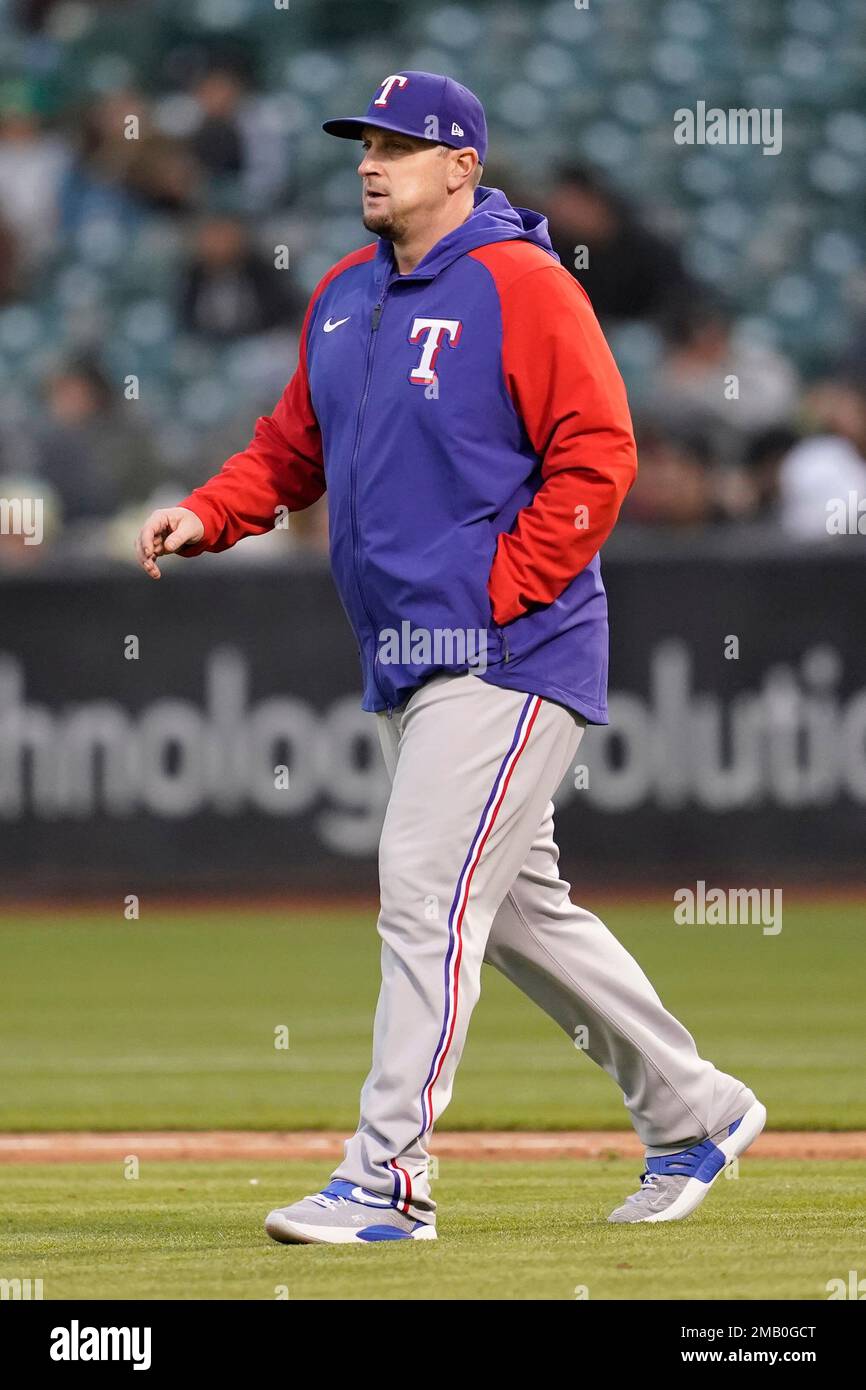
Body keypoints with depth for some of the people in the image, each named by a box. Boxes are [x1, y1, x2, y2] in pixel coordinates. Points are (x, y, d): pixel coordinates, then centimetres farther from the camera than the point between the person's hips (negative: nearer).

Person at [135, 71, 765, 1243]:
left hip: (505, 655, -9)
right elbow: (294, 446, 20)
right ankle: (695, 1112, 27)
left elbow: (598, 456, -16)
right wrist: (206, 515, 2)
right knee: (519, 909, 15)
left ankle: (387, 1180, -14)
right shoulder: (343, 297, 14)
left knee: (427, 892, -14)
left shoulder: (521, 285, -12)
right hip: (406, 662, 9)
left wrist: (502, 593, -18)